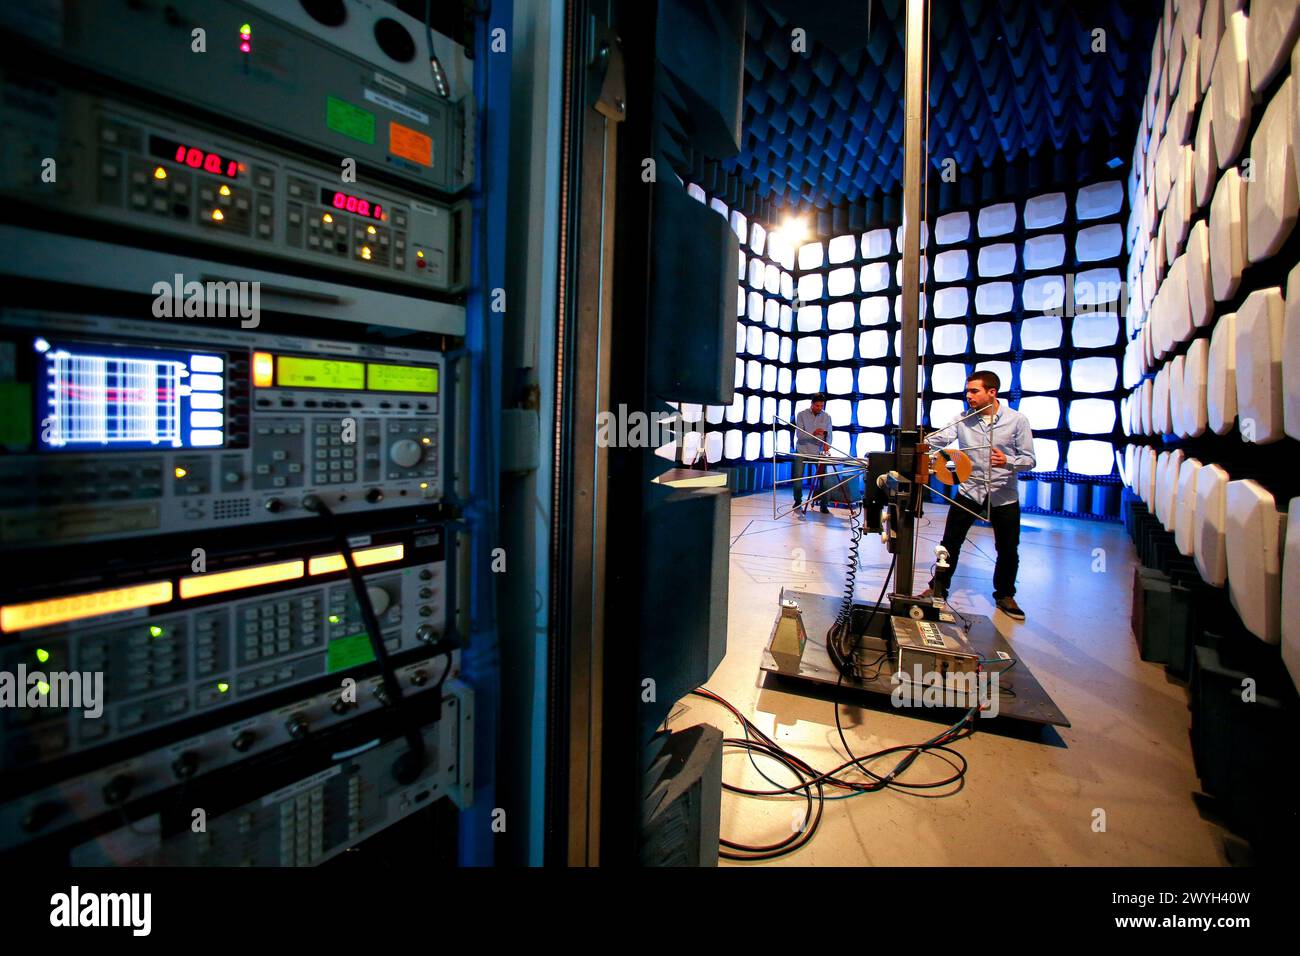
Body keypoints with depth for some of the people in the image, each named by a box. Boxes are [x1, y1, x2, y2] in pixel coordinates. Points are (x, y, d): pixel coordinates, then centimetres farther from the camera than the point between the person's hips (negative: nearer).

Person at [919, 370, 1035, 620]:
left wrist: (1008, 462, -26)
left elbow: (1029, 460, -6)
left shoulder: (1017, 420, -6)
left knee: (1008, 550, 10)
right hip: (969, 491, 1)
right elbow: (939, 438, -17)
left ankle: (1004, 595, 33)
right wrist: (922, 445, -38)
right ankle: (938, 589, 23)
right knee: (950, 543, 5)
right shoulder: (962, 419, -3)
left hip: (1004, 495, 0)